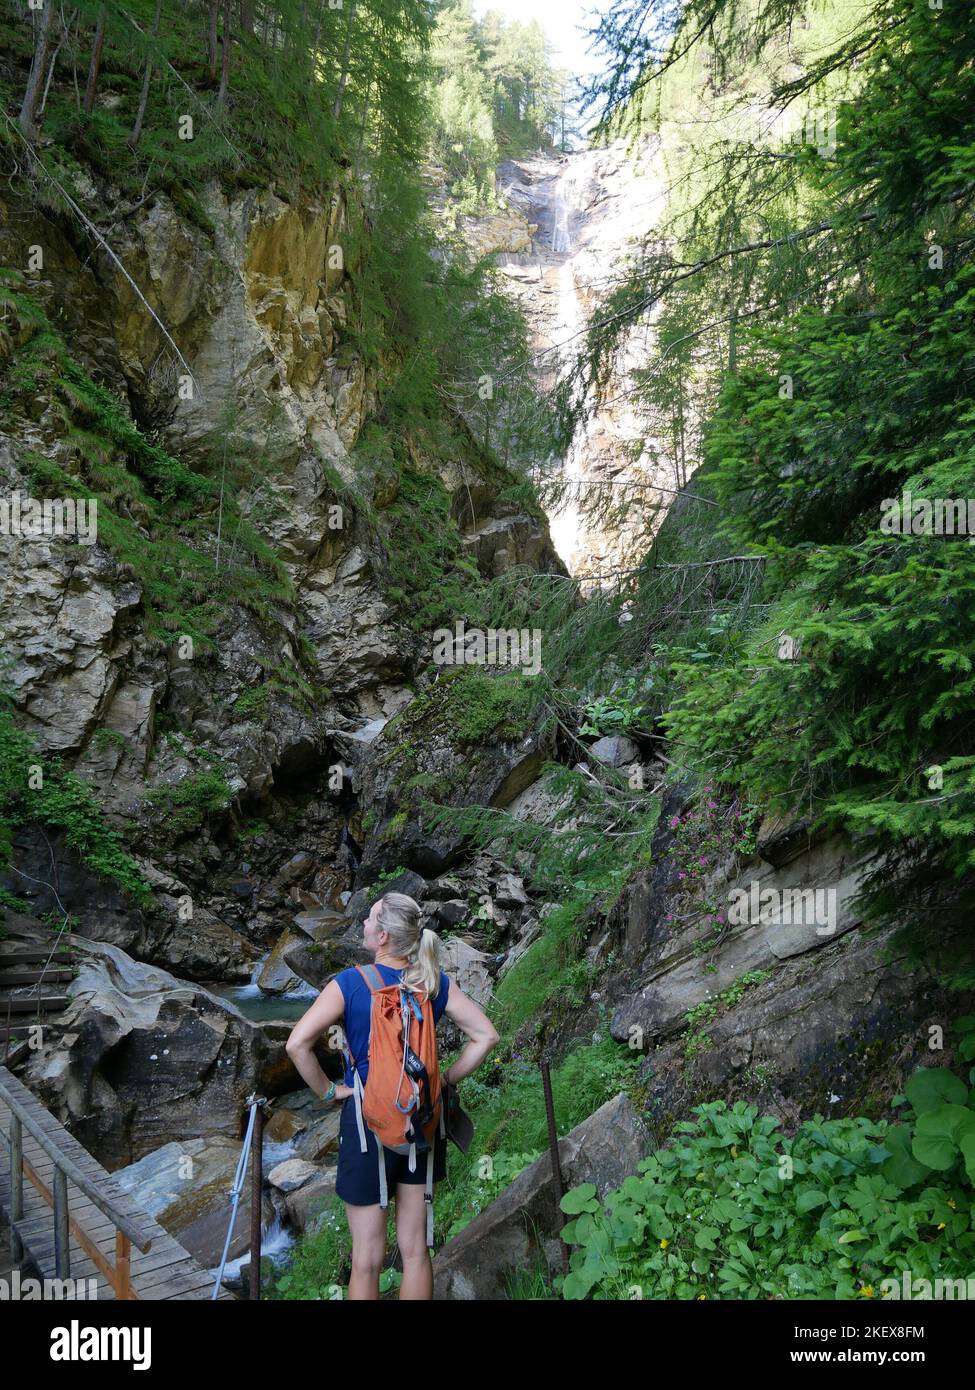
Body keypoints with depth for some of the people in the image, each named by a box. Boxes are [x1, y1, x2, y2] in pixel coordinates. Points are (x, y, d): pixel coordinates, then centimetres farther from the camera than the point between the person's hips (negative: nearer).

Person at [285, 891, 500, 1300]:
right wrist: (447, 1078, 4)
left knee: (367, 1258, 10)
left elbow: (297, 1044, -21)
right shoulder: (436, 983, -4)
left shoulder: (349, 984, -13)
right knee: (415, 1250, 16)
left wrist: (327, 1091, -8)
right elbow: (487, 1035, -4)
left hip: (369, 1118, -3)